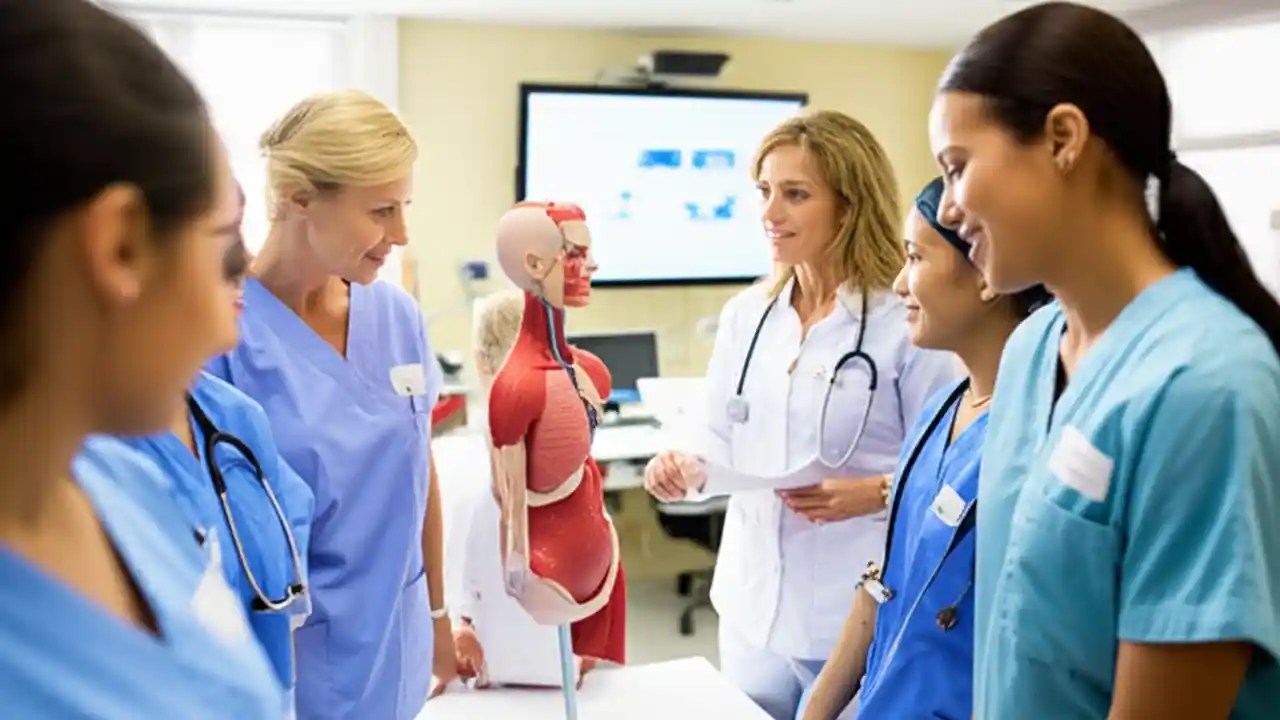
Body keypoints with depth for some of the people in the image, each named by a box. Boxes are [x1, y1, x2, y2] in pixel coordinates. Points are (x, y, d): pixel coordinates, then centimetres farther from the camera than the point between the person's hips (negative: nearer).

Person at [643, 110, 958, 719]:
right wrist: (685, 469, -9)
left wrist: (875, 494, -26)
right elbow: (725, 446, 11)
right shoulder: (744, 313, 6)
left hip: (861, 617, -5)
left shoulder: (906, 321, -12)